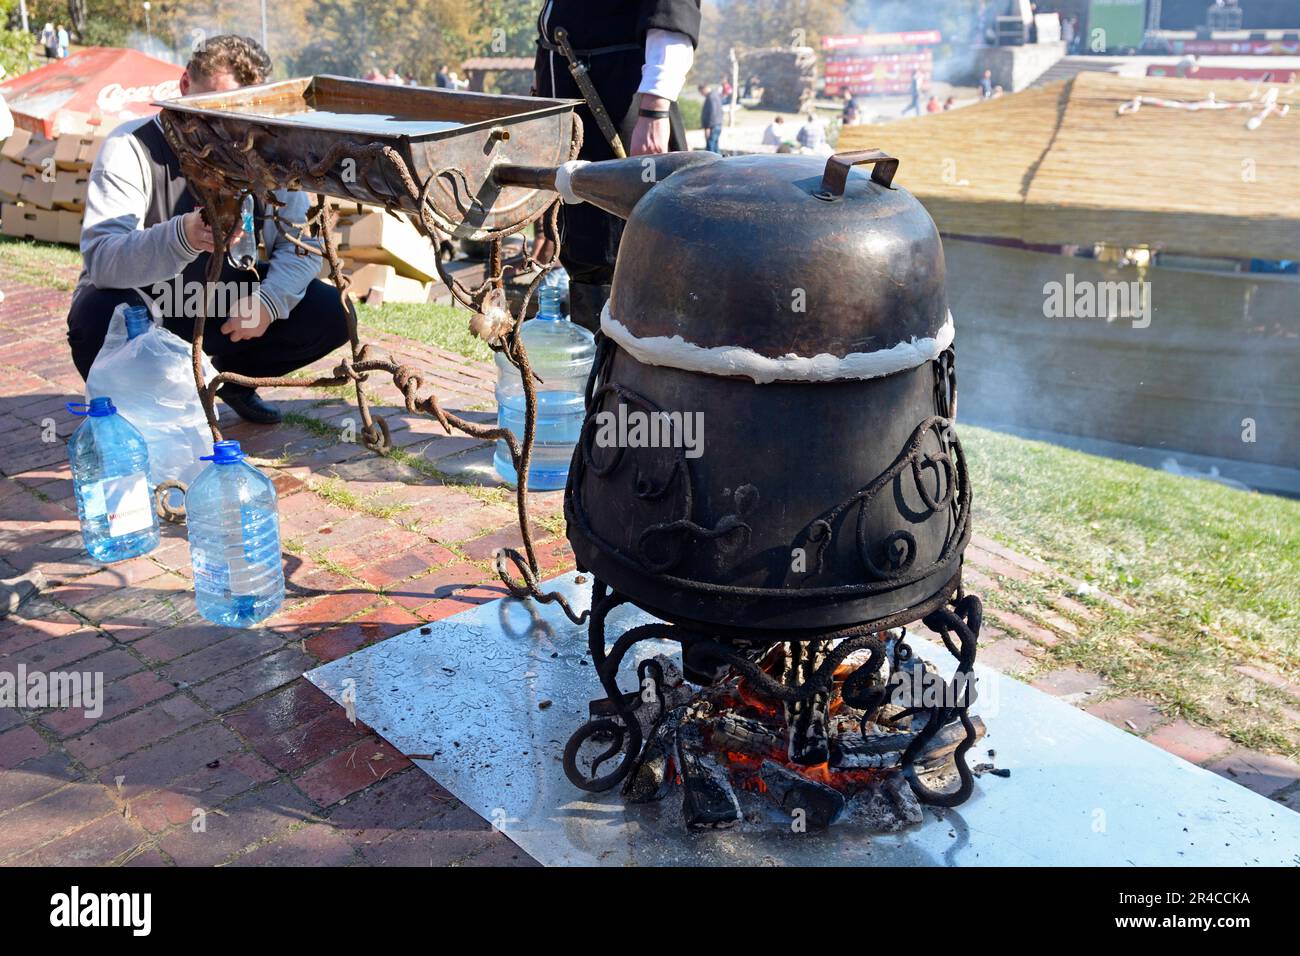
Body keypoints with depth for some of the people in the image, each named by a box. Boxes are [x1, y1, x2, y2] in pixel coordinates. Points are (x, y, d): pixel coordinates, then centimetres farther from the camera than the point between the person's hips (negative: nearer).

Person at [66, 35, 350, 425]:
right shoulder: (132, 147, -19)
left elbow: (303, 239, -6)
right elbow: (100, 257, -32)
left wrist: (270, 298, -27)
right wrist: (180, 237, -53)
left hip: (229, 305, 4)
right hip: (146, 307, -4)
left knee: (330, 313, -15)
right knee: (97, 320, -37)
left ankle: (234, 377, 14)